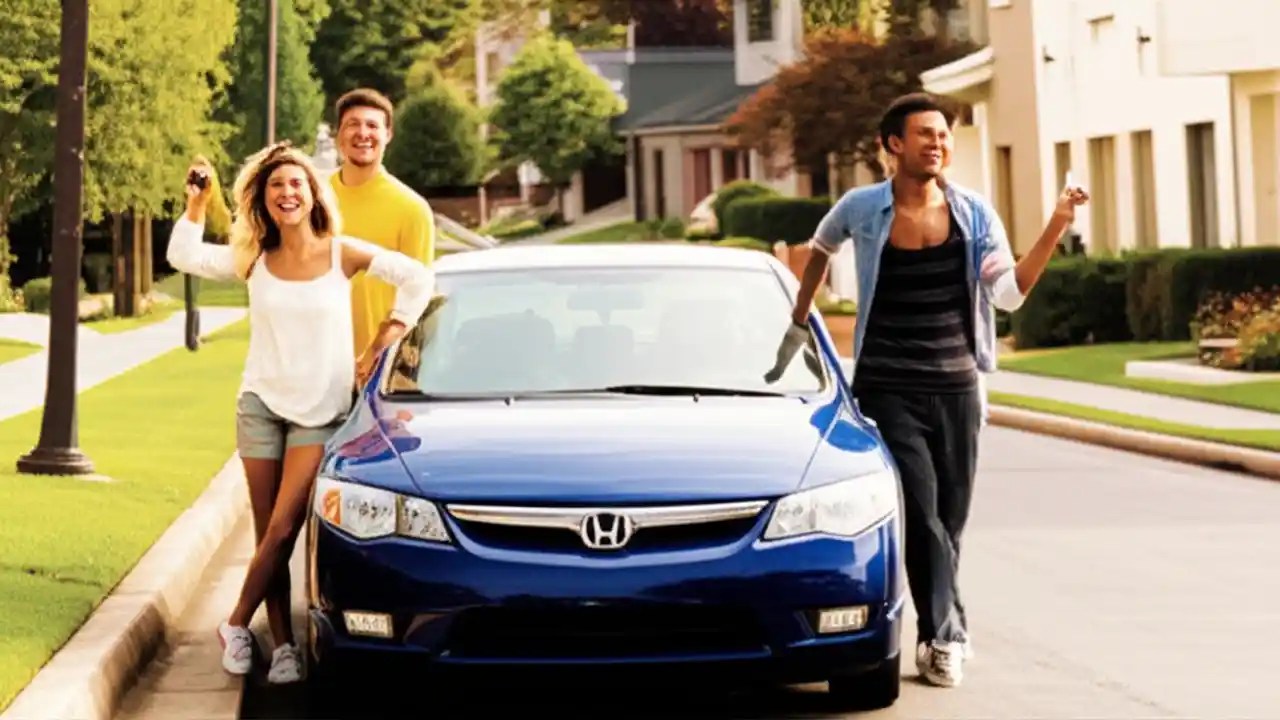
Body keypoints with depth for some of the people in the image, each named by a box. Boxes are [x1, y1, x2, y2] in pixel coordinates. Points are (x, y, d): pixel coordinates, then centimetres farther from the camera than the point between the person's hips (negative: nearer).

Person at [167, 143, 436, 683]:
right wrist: (197, 203, -7)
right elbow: (184, 257, 2)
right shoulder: (254, 261, 2)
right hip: (261, 405, 2)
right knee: (269, 534, 3)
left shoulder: (342, 254, -5)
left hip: (321, 410, -2)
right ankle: (283, 644, 8)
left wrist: (381, 344, -4)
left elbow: (417, 278, -2)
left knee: (283, 531, -9)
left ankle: (237, 626, 6)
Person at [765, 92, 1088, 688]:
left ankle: (939, 635, 19)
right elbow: (820, 249, 20)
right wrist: (796, 326, 20)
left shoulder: (974, 213, 2)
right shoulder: (862, 210, -1)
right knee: (921, 513, -13)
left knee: (950, 520, 6)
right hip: (887, 388, -3)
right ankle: (945, 635, -9)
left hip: (957, 386, 3)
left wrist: (1056, 227, -17)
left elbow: (1009, 292, -8)